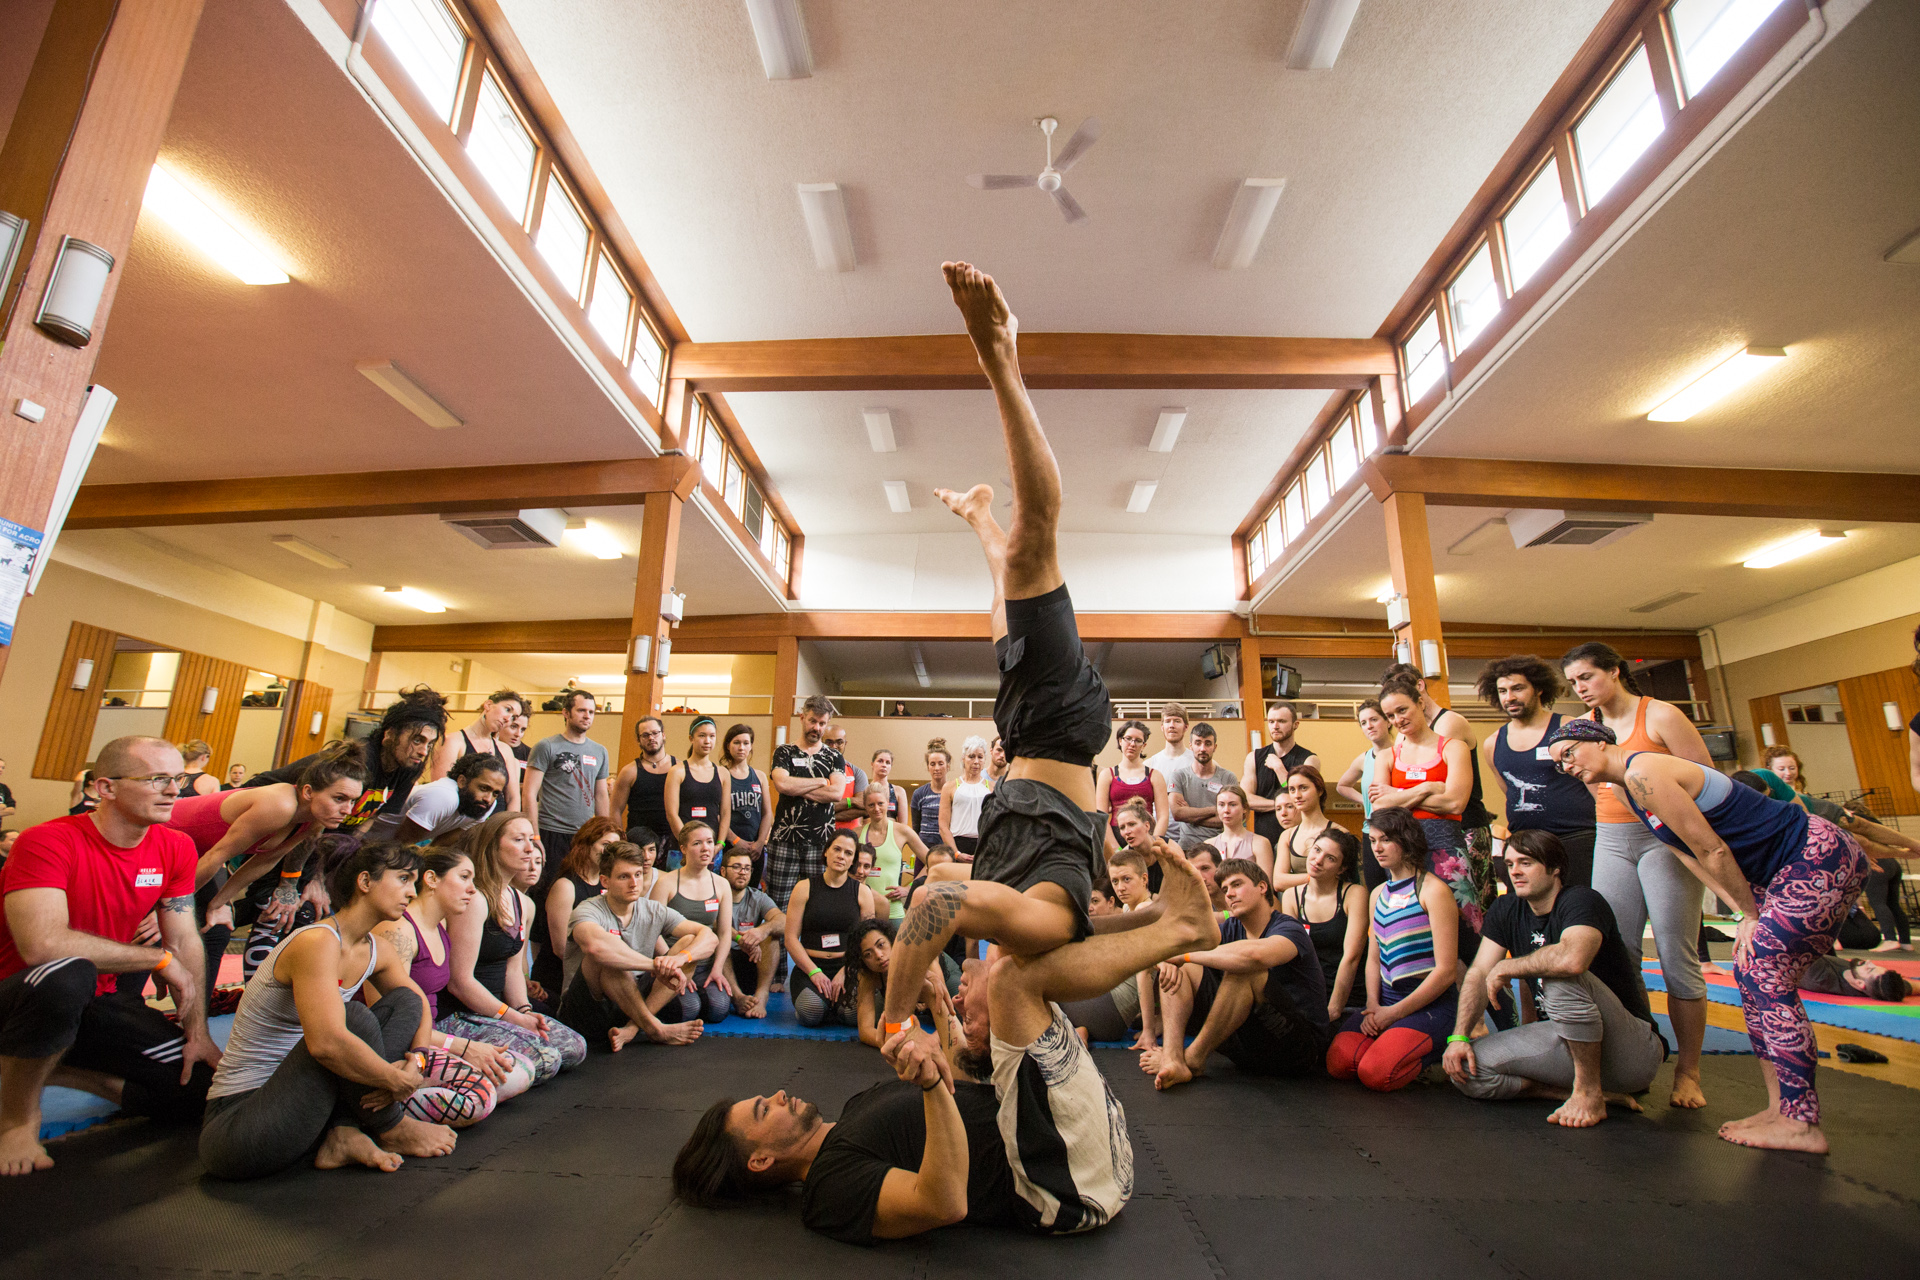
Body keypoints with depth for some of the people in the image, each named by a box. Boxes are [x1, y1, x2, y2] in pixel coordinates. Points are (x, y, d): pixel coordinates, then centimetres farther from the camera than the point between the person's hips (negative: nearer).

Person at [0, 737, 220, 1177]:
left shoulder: (176, 848, -3)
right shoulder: (48, 841, -21)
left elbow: (185, 943, 0)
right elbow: (42, 943, -33)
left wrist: (197, 1033, -5)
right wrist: (159, 959, -23)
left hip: (98, 1004, 5)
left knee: (205, 1086, -8)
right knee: (69, 975, -40)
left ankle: (65, 1071, 12)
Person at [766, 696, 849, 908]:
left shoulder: (834, 758, 12)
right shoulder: (784, 752, 10)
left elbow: (836, 793, -5)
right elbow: (782, 784, -10)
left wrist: (797, 788, -6)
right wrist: (822, 782, -2)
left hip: (821, 841, 1)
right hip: (785, 839, 0)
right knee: (778, 903, -1)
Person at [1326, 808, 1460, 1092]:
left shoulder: (1433, 890, -8)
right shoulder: (1379, 894, 15)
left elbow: (1446, 970, -12)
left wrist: (1394, 1012, -11)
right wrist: (1373, 1005, -2)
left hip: (1429, 1003, -5)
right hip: (1386, 1000, 6)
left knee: (1376, 1072, -24)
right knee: (1339, 1062, -17)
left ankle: (1432, 1060, 5)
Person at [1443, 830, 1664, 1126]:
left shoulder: (1581, 900, -17)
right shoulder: (1506, 910, 4)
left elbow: (1572, 959, -40)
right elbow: (1478, 974, -1)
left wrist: (1506, 968, -23)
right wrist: (1459, 1037, -13)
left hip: (1633, 1051, -7)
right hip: (1566, 1045, 7)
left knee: (1560, 975, -34)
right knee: (1465, 1067, -14)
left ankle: (1589, 1092, -17)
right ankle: (1599, 1090, -6)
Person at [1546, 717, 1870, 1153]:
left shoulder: (1642, 772, -24)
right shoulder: (1627, 789, 7)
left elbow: (1712, 850, -19)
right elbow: (1689, 856, 6)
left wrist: (1752, 915, -7)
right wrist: (1747, 915, -3)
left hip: (1819, 855, -9)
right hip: (1788, 868, 9)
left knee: (1763, 972, -12)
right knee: (1752, 970, 5)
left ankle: (1801, 1124, -5)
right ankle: (1781, 1107, 11)